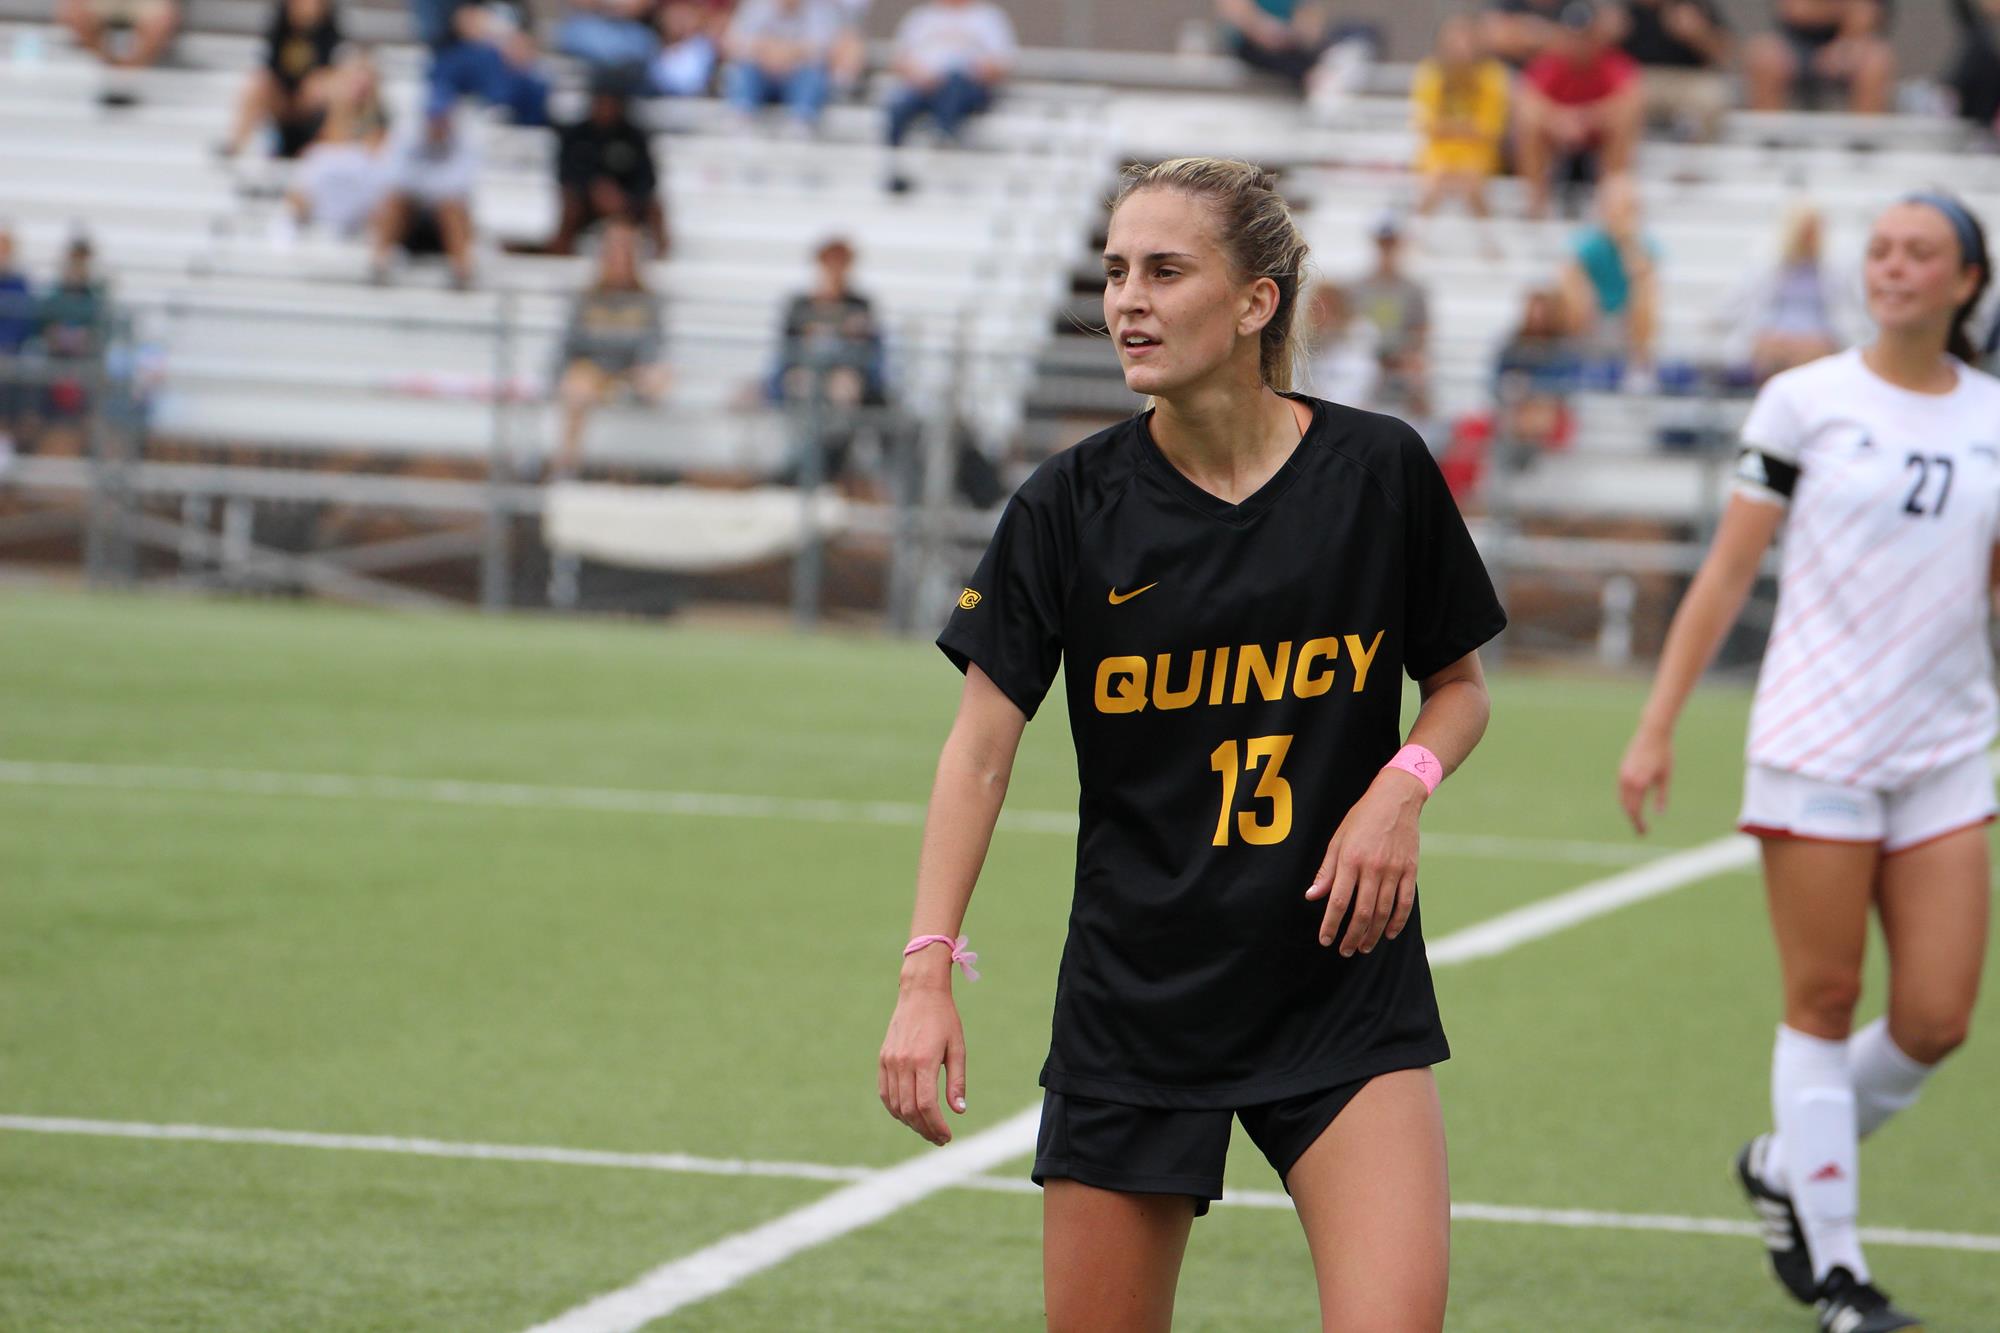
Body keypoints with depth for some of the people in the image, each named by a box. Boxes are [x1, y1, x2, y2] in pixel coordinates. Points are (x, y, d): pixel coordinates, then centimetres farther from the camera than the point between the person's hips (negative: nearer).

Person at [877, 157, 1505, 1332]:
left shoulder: (1380, 472, -4)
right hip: (1135, 999, 1)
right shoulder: (1071, 506, -4)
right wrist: (928, 972, -13)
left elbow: (1461, 684, 10)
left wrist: (1402, 786, -11)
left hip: (1345, 983, -1)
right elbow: (982, 748, -3)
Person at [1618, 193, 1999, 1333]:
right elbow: (1728, 573, 1)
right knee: (1825, 1002, -1)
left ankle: (1788, 1168, 23)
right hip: (1815, 750, -3)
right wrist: (1658, 726, -1)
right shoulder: (1805, 402, -1)